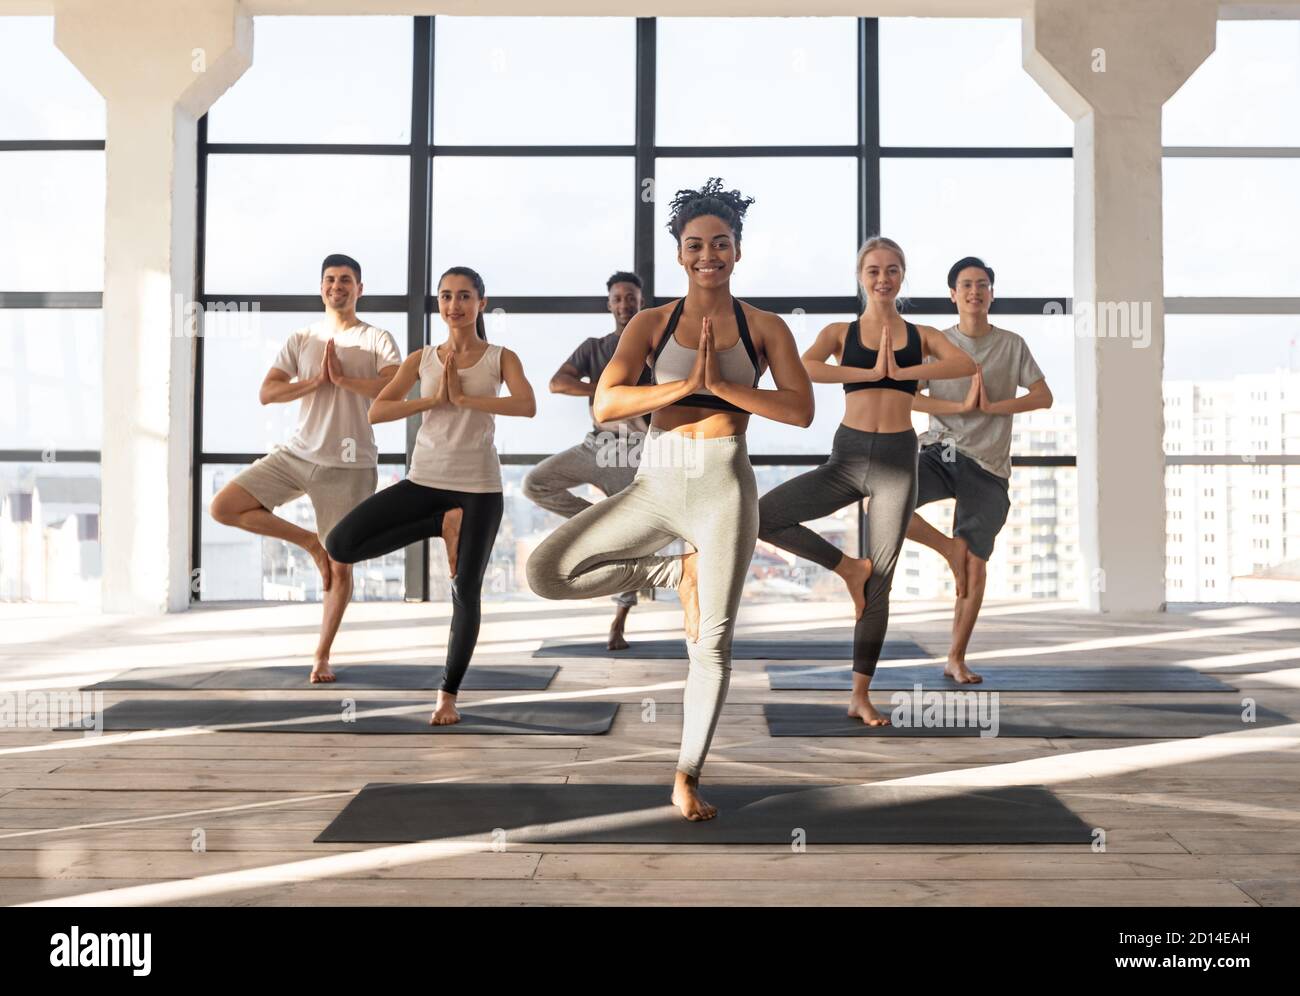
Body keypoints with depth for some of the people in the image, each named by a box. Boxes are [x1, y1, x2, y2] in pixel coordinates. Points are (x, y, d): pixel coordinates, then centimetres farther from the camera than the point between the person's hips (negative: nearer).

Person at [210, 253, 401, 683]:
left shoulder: (377, 340, 0)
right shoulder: (301, 339, 9)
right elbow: (267, 393, -1)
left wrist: (343, 378, -17)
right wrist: (315, 381, -13)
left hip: (348, 467, -3)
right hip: (297, 454, 4)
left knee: (341, 568, 0)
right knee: (223, 507, -9)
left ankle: (322, 656, 16)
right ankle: (312, 543, 6)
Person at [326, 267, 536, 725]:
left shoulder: (500, 358, 1)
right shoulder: (421, 359, 6)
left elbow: (527, 406, -18)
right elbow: (376, 411, -2)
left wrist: (464, 397, -18)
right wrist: (433, 399, -12)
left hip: (479, 486, -2)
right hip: (424, 480, 3)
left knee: (466, 591, 1)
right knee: (342, 545, -11)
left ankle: (448, 695, 18)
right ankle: (442, 525, 3)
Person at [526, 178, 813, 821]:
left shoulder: (764, 328, 4)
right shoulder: (652, 324, 5)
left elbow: (801, 410, -6)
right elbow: (604, 405, -7)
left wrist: (722, 385, -14)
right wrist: (684, 384, -16)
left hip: (723, 486, -1)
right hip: (657, 483, 2)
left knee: (713, 640, 1)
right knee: (547, 572, -12)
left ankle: (687, 778, 17)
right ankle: (678, 574, 7)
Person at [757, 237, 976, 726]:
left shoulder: (921, 335, 8)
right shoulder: (840, 332, 6)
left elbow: (967, 364, -11)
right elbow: (801, 368, -15)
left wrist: (903, 372, -19)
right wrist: (869, 372, -18)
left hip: (898, 459, 0)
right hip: (847, 456, 0)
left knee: (880, 580, 3)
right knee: (759, 517, -16)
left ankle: (861, 694, 13)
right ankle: (848, 567, 4)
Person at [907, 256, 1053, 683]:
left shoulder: (1012, 345, 8)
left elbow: (1044, 396, 2)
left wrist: (992, 407, -11)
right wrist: (962, 406, -14)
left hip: (988, 467, 0)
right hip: (939, 452, 0)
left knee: (976, 564, -1)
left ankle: (956, 659, 12)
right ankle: (950, 547, -4)